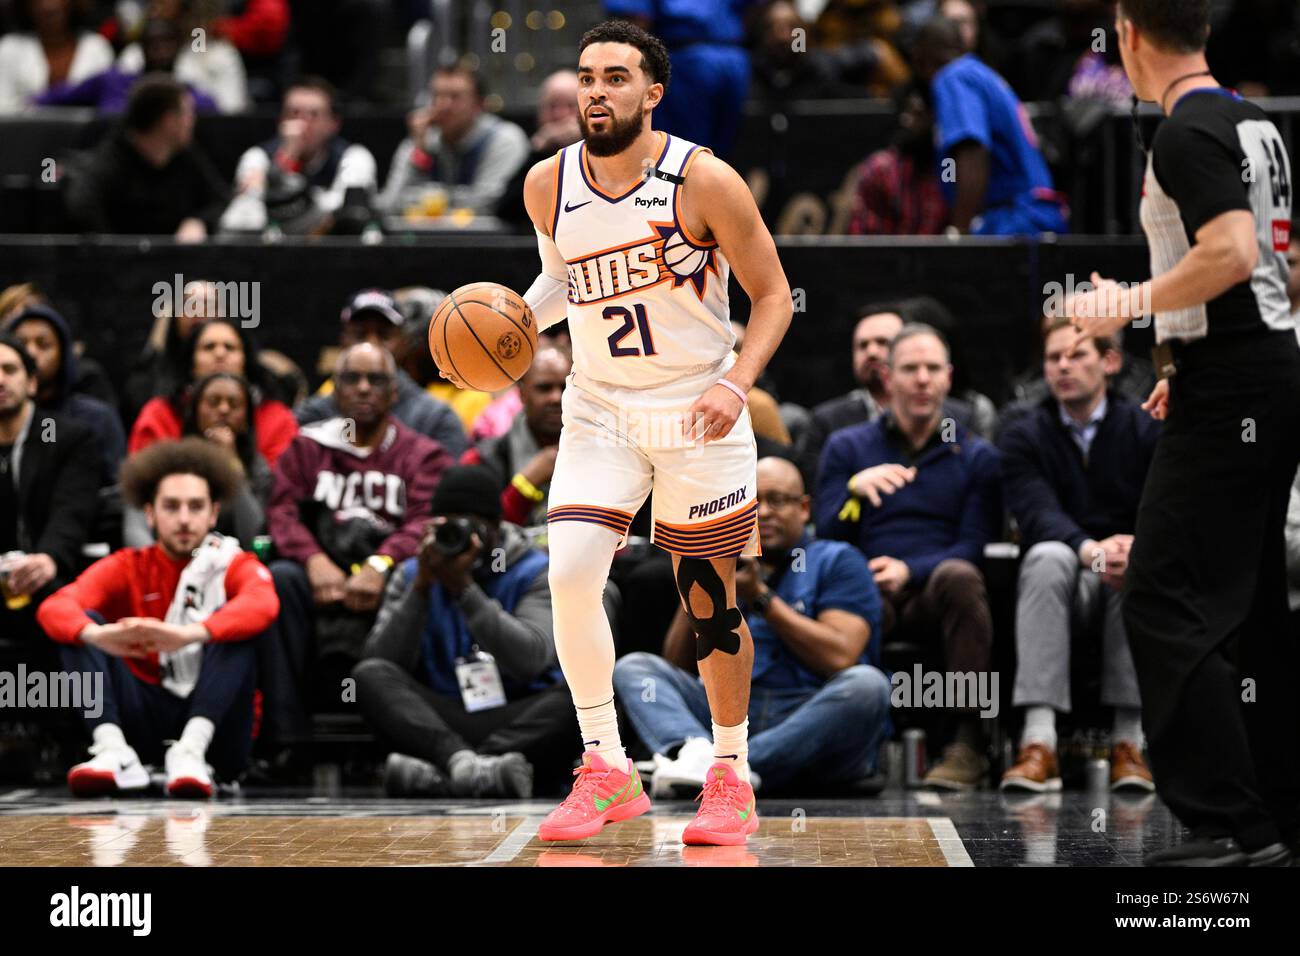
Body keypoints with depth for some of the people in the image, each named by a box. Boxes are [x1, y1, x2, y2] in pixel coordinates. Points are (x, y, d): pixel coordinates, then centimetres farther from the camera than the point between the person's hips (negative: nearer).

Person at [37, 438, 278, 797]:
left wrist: (190, 634, -43)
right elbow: (54, 607, -12)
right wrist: (97, 634, -38)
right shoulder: (126, 568, 7)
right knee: (78, 627, -13)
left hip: (213, 726, -2)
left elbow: (262, 603, -23)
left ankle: (191, 751, -39)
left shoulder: (233, 565, 3)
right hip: (145, 723, 2)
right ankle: (114, 753, -35)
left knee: (238, 626, -21)